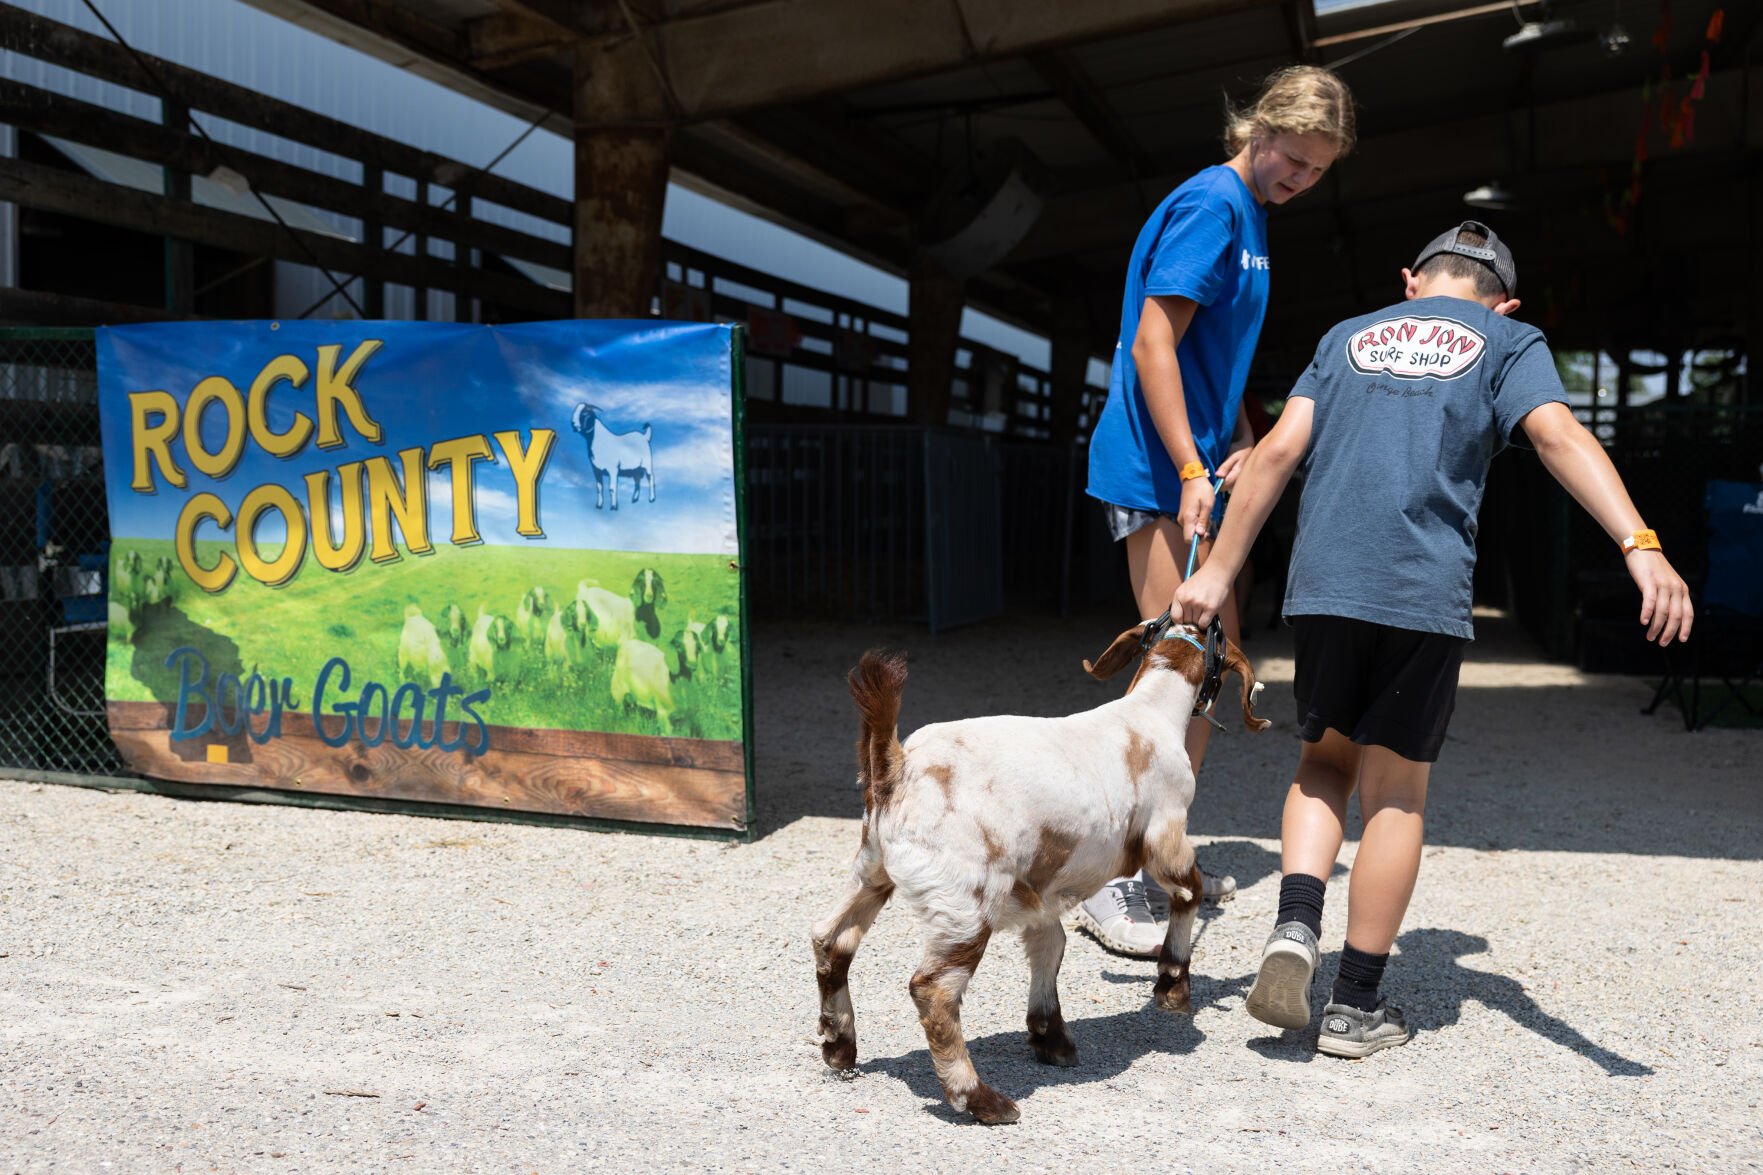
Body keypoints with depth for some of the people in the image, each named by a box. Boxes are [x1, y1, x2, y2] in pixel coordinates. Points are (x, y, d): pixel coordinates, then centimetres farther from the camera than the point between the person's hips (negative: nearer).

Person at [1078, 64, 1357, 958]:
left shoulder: (1249, 214, 18)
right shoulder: (1210, 204, -12)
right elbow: (1154, 341, -20)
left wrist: (1240, 440, 5)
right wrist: (1190, 470, -23)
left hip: (1196, 470, 10)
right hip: (1157, 472, -10)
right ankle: (1112, 885, -5)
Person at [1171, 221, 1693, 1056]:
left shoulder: (1348, 337, 20)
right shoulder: (1508, 343, 12)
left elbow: (1280, 451, 9)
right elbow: (1559, 435, -7)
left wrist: (1219, 571, 9)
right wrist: (1640, 545, -18)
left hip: (1322, 585, 2)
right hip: (1426, 594, -2)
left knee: (1324, 764, 20)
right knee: (1395, 796, 8)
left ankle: (1294, 930, -2)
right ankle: (1355, 1008, 14)